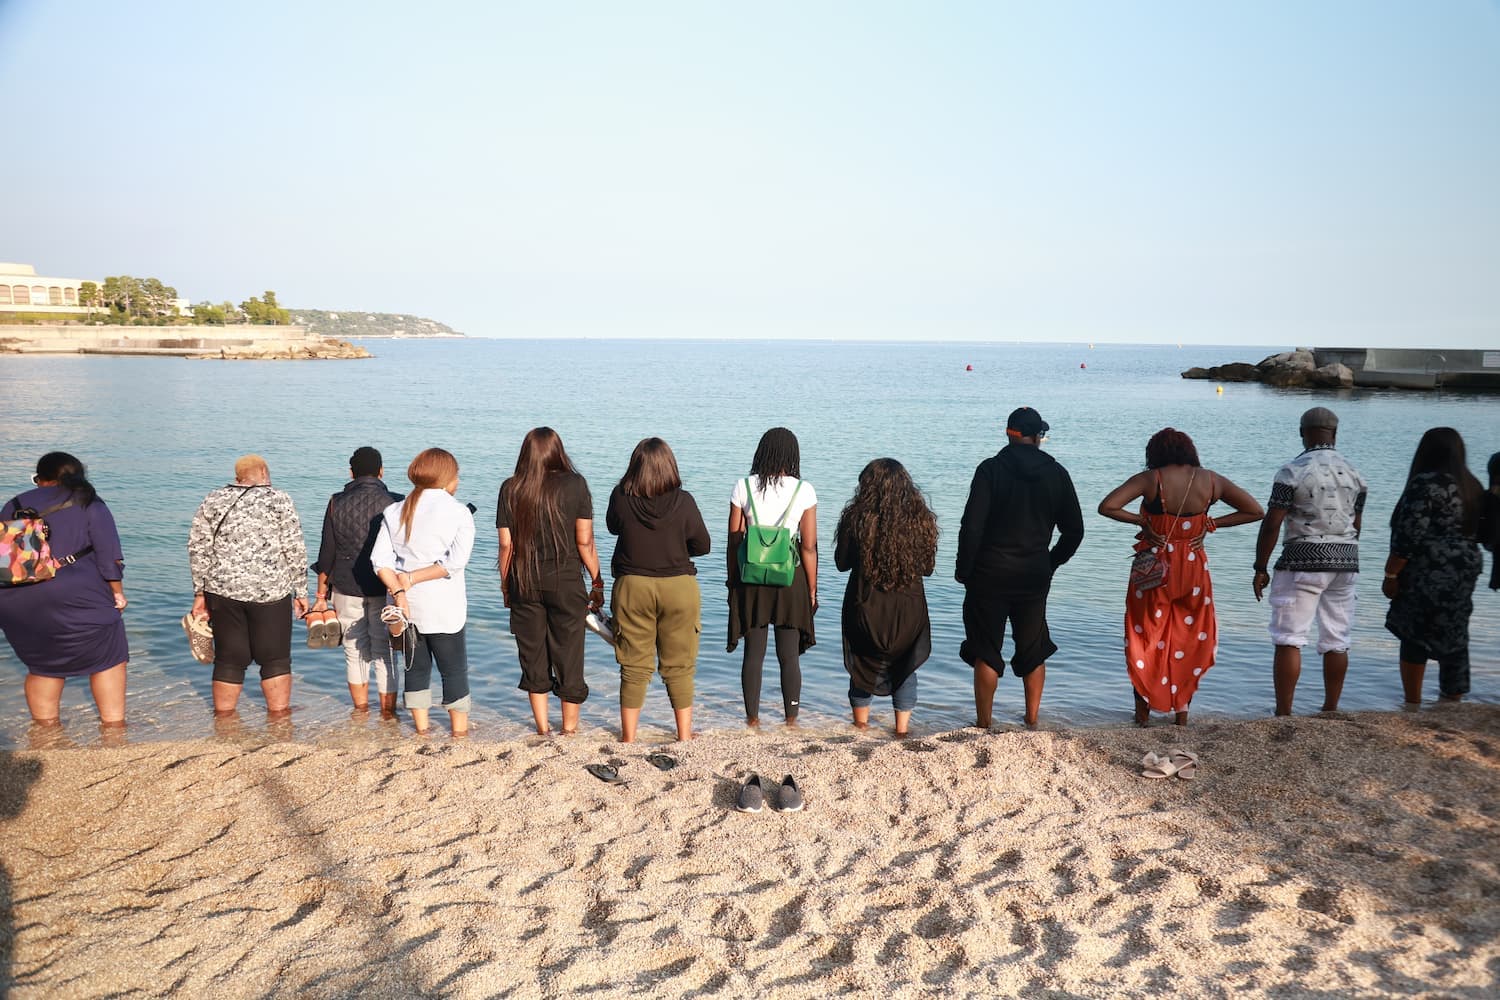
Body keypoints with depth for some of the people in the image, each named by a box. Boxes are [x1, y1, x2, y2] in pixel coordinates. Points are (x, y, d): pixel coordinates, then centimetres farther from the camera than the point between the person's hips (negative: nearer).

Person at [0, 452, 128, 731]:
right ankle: (113, 724, 9)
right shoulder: (89, 504, 2)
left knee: (43, 663, 19)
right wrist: (117, 592, 1)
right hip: (78, 596, -4)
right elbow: (109, 554, -5)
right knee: (107, 656, 10)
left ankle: (45, 727, 23)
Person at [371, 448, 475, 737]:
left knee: (416, 667, 16)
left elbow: (380, 559, -3)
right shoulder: (459, 512, -6)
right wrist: (414, 578, -12)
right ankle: (460, 730, 13)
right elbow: (457, 560, -17)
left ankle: (421, 728, 23)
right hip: (443, 607, -4)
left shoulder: (394, 512, 7)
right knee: (454, 669, 7)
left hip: (407, 605, 4)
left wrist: (399, 592, -10)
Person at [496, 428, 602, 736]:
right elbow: (585, 541, -7)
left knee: (532, 653, 12)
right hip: (566, 581, -2)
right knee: (568, 651, 8)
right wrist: (597, 583, 1)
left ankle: (542, 725, 19)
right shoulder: (574, 484, -6)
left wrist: (505, 585, 11)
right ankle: (569, 725, 16)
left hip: (524, 583, 2)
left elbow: (506, 544, 0)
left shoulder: (511, 489, -1)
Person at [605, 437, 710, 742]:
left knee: (634, 666, 10)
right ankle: (684, 734, 19)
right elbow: (702, 545, -1)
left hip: (632, 586, 1)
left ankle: (628, 737, 16)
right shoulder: (683, 501, -11)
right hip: (679, 588, 0)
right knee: (679, 666, 11)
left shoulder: (620, 498, -8)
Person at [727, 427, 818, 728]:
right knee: (789, 656, 8)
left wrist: (732, 583, 10)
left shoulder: (743, 487, -2)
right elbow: (809, 546, -5)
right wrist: (812, 590, 4)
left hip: (751, 578, 1)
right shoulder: (804, 490, -5)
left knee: (753, 653, 10)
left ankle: (752, 719, 16)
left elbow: (734, 540, 0)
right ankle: (791, 720, 13)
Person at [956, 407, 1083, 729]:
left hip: (989, 574, -3)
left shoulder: (991, 469, -9)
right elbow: (1074, 530, 6)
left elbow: (972, 526, -14)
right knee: (1034, 651, 16)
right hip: (1035, 577, 3)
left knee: (985, 652, 6)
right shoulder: (1056, 473, 2)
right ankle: (1032, 721, 24)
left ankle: (983, 724, 10)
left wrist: (963, 569, -3)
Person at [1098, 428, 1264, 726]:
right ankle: (1182, 712, 20)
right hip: (1193, 567, 2)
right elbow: (1255, 511, 3)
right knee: (1191, 637, 16)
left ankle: (1143, 710, 17)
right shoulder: (1211, 480, -3)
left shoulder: (1151, 479, -12)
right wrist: (1211, 523, 2)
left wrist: (1142, 521, -10)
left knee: (1145, 636, 12)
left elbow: (1107, 506, -22)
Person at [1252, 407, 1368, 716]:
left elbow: (1271, 524, -11)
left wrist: (1260, 568, -5)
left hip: (1303, 562, -6)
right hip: (1346, 562, 6)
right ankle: (1330, 711, 18)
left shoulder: (1292, 471, -9)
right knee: (1337, 641, 11)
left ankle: (1283, 714, -4)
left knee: (1289, 639, -3)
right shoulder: (1354, 474, 9)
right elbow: (1355, 526, 16)